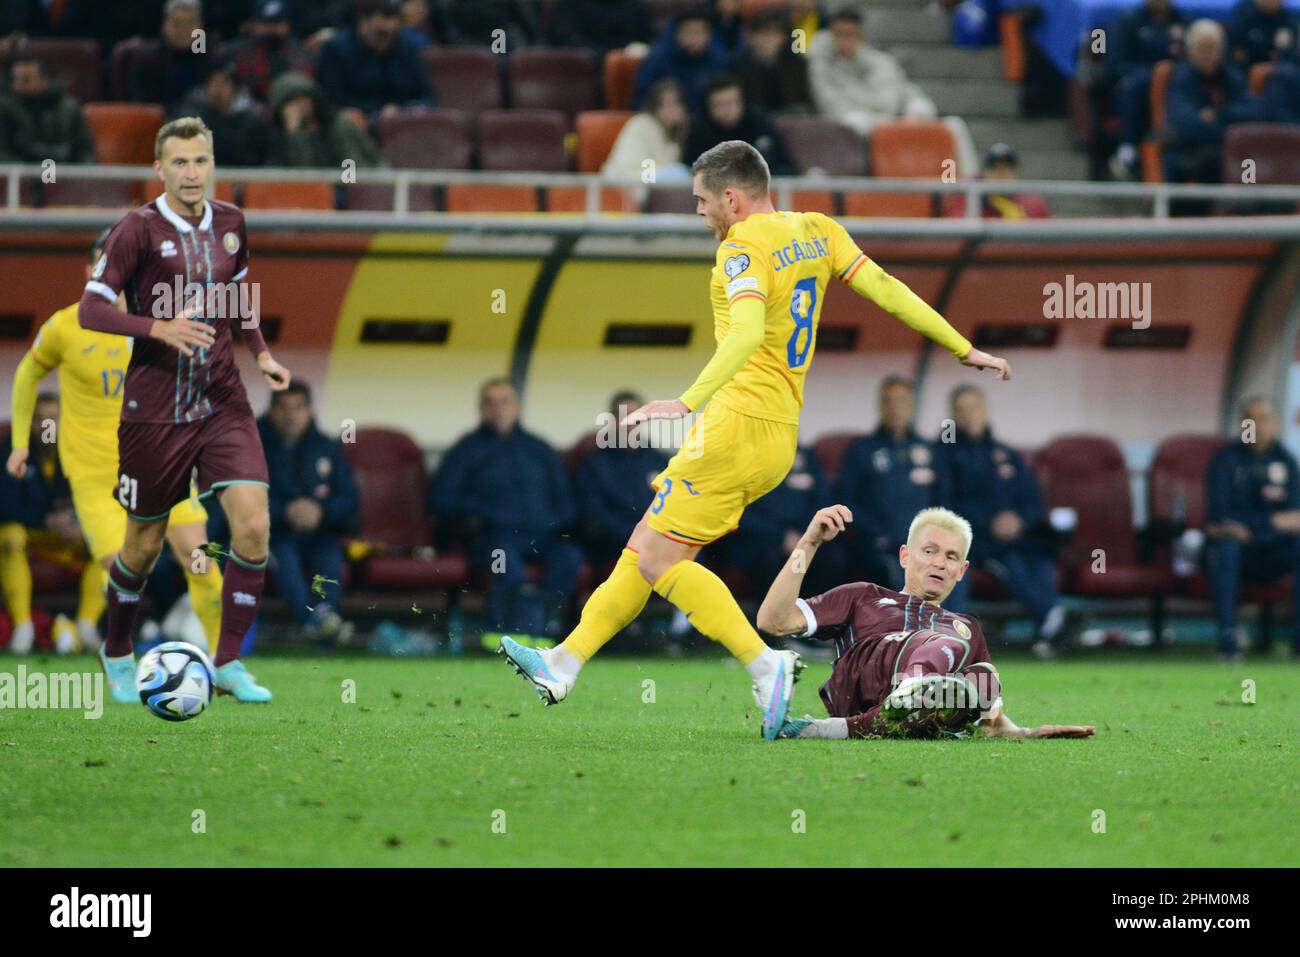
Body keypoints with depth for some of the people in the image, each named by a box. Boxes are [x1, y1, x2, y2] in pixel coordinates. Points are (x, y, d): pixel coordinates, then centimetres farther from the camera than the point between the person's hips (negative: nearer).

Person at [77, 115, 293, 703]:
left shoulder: (229, 223, 5)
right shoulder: (139, 230, -10)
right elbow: (90, 309, -13)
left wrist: (260, 353, 8)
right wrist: (160, 328, -27)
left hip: (222, 403, 4)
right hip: (154, 408, -4)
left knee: (253, 526, -13)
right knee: (145, 544, 7)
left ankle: (228, 663, -4)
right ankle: (117, 653, 33)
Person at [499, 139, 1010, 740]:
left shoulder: (744, 247, -12)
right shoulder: (817, 232, 12)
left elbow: (747, 333, -29)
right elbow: (886, 289, 10)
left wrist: (689, 400, -40)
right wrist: (965, 349, 14)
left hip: (740, 422, -10)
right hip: (781, 436, 10)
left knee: (659, 560, -7)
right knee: (645, 548, 14)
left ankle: (767, 667, -14)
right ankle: (564, 664, 18)